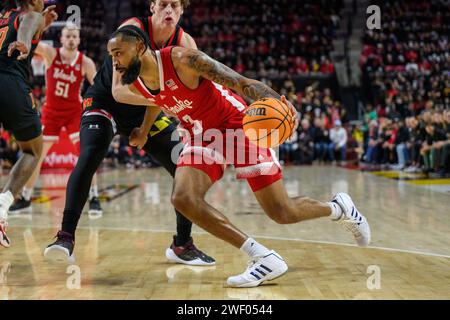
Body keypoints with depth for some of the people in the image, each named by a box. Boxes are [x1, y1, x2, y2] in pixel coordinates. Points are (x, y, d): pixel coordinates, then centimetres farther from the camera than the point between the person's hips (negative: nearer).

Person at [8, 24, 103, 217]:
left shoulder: (85, 63, -10)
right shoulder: (50, 53, -10)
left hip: (74, 112, -1)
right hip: (51, 112, 1)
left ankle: (93, 198, -6)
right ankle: (26, 199, 20)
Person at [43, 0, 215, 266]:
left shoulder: (185, 43, -12)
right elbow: (118, 89, -32)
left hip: (145, 109, 5)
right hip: (105, 102, -4)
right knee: (89, 158, -30)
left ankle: (182, 245, 11)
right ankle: (66, 237, -23)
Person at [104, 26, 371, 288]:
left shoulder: (182, 59, -26)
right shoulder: (135, 85, -5)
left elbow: (242, 83, -31)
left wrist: (276, 100, -48)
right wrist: (142, 131, 31)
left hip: (237, 123, -6)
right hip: (202, 136, 6)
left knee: (283, 213, -6)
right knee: (183, 198, -21)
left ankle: (339, 207, 28)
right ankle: (264, 259, -16)